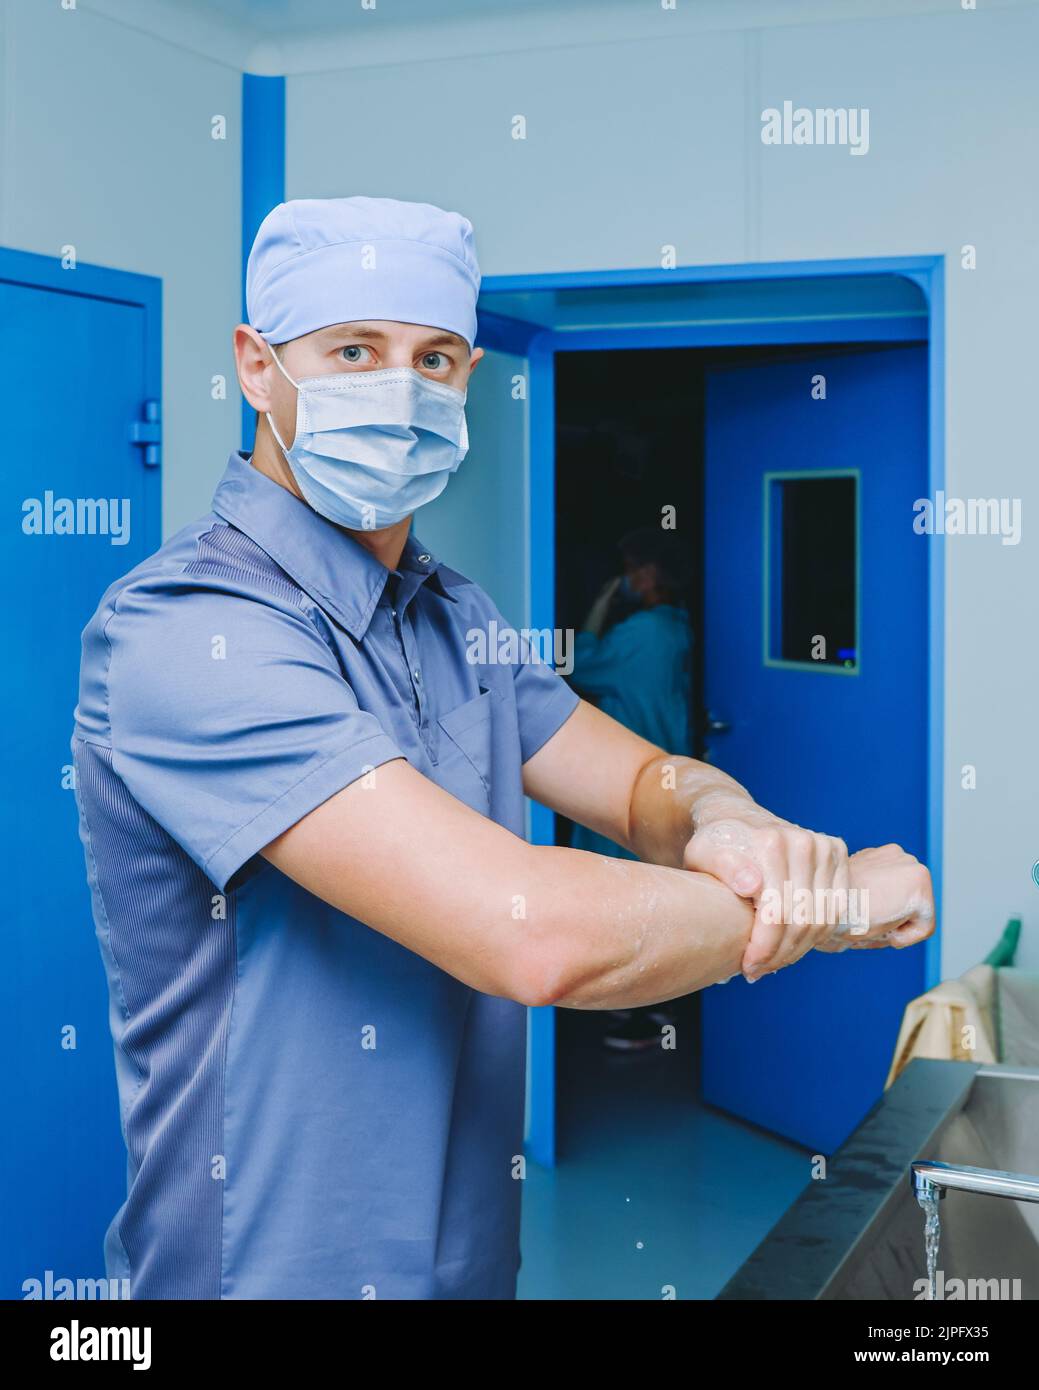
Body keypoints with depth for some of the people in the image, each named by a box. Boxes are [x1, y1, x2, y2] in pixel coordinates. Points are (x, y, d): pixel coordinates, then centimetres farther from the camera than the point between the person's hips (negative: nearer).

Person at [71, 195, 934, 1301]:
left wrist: (727, 825, -17)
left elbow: (647, 782, 8)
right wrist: (845, 896, -18)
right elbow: (531, 932, -32)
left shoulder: (454, 615, 6)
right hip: (271, 1264, -8)